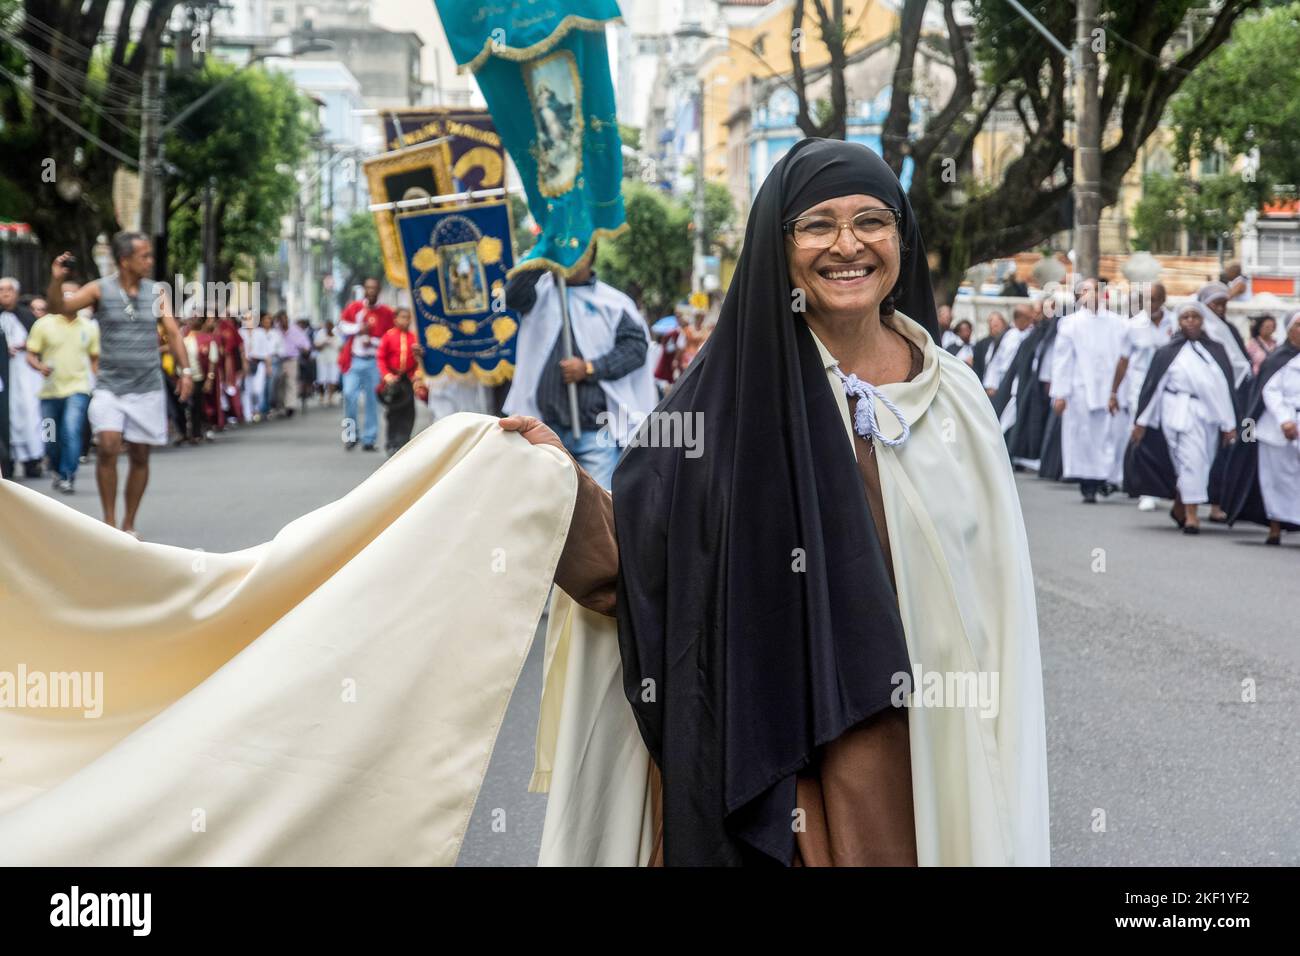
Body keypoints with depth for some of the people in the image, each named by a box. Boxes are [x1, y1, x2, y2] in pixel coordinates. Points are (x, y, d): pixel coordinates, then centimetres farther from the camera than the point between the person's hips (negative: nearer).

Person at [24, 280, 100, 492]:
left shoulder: (89, 328, 7)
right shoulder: (44, 325, 1)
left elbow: (94, 359, 18)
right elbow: (31, 355, 1)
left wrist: (93, 381, 7)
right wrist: (41, 367, -18)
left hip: (78, 389, -1)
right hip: (50, 390, 1)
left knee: (71, 432, -20)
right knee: (51, 441, 8)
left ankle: (68, 477, -15)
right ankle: (59, 472, 34)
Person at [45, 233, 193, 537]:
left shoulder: (157, 293, 4)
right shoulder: (100, 289, -3)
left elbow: (172, 332, 2)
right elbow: (59, 307, -9)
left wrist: (185, 369, -11)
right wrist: (56, 281, -28)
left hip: (147, 388, 2)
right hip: (109, 386, -2)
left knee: (140, 456, 5)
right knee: (108, 446, -18)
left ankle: (129, 524, 18)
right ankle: (109, 521, -6)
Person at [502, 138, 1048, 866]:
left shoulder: (952, 395, 3)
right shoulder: (734, 387, -4)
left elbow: (992, 591, 6)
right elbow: (639, 555, -6)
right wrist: (560, 477, -24)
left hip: (932, 745, 2)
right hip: (775, 741, -2)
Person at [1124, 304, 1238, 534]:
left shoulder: (1216, 351, 8)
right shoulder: (1168, 352, 1)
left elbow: (1226, 387, 9)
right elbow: (1152, 386, 3)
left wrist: (1229, 424, 5)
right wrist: (1141, 421, 1)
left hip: (1209, 414, 4)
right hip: (1181, 412, -4)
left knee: (1201, 465, 9)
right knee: (1191, 461, -12)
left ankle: (1179, 507, 29)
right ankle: (1191, 516, -7)